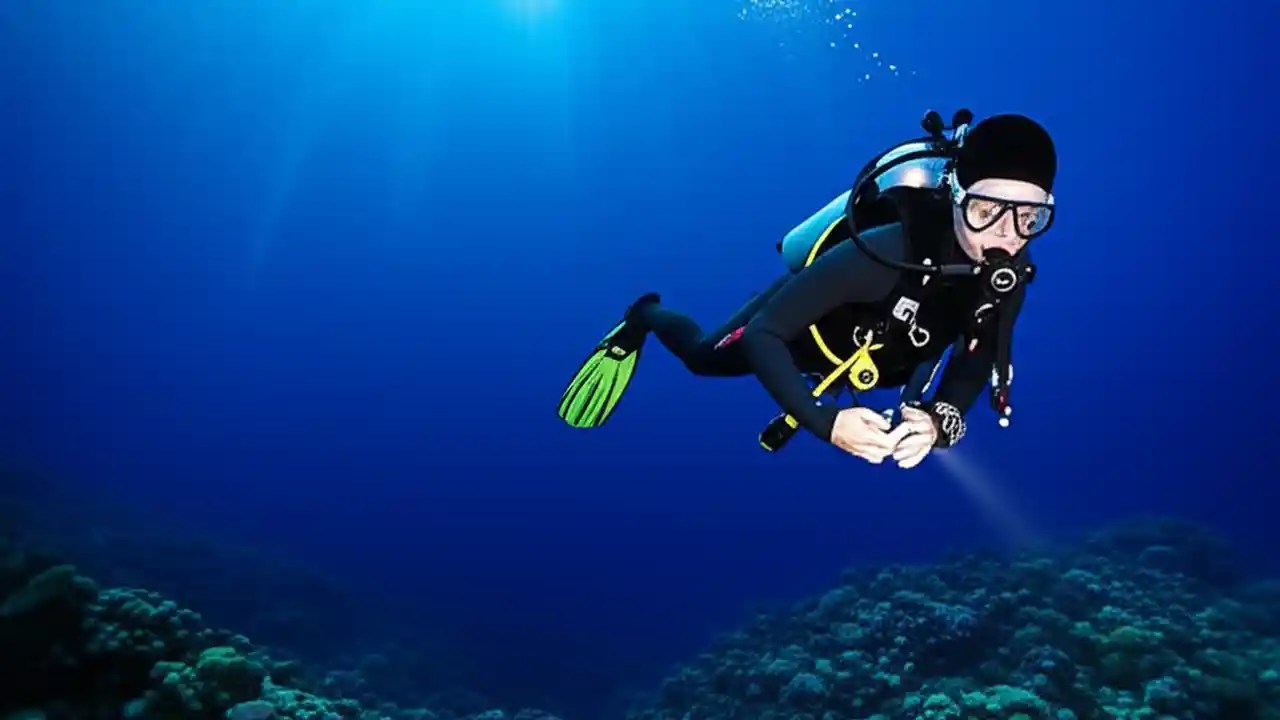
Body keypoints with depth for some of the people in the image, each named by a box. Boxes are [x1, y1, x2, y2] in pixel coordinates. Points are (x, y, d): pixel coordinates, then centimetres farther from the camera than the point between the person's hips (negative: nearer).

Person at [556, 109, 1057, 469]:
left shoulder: (1010, 275, -28)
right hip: (800, 319, -5)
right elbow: (763, 333, -42)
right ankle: (644, 317, 54)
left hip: (875, 350, 5)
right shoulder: (890, 251, -46)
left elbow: (974, 367, -16)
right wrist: (825, 422, -53)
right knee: (703, 357, 24)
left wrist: (939, 420, -38)